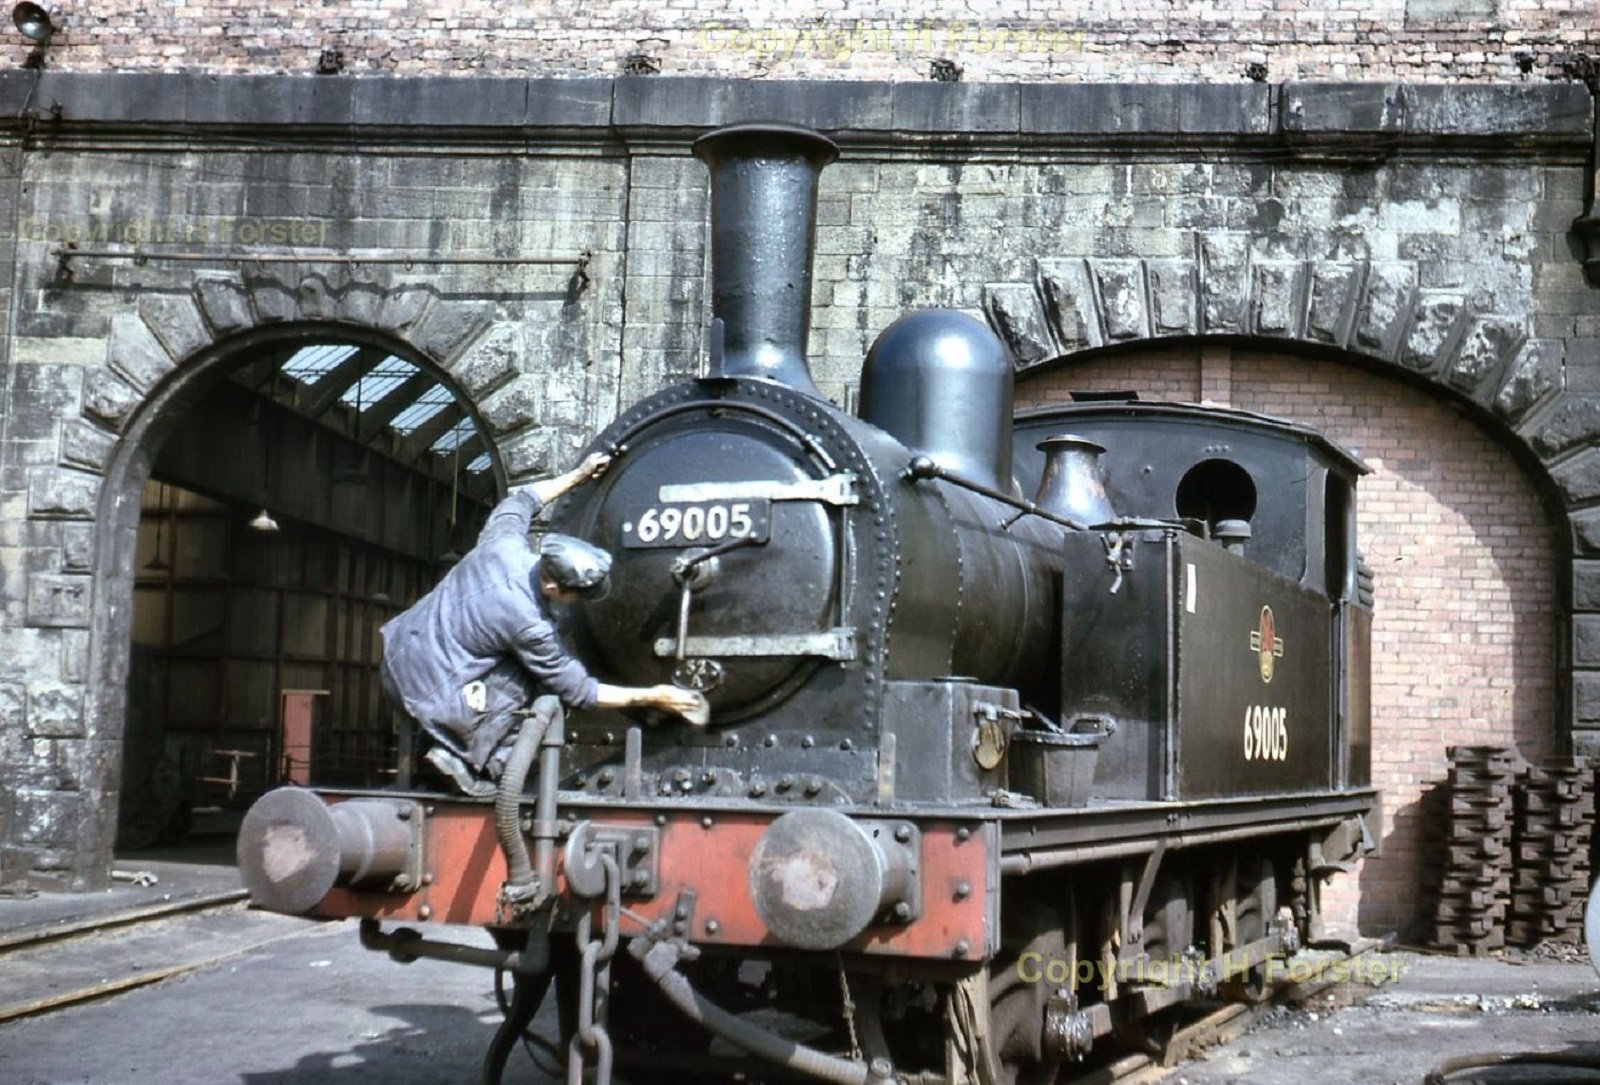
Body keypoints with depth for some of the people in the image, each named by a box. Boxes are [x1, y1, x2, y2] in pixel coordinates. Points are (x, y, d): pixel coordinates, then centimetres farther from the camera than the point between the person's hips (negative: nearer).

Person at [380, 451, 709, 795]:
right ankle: (466, 761, 1)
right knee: (530, 684, -2)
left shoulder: (504, 543, -10)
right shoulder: (529, 625, -24)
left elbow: (521, 499, 15)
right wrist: (653, 697, -8)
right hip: (428, 687, -8)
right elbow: (579, 692, -12)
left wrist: (578, 476, 24)